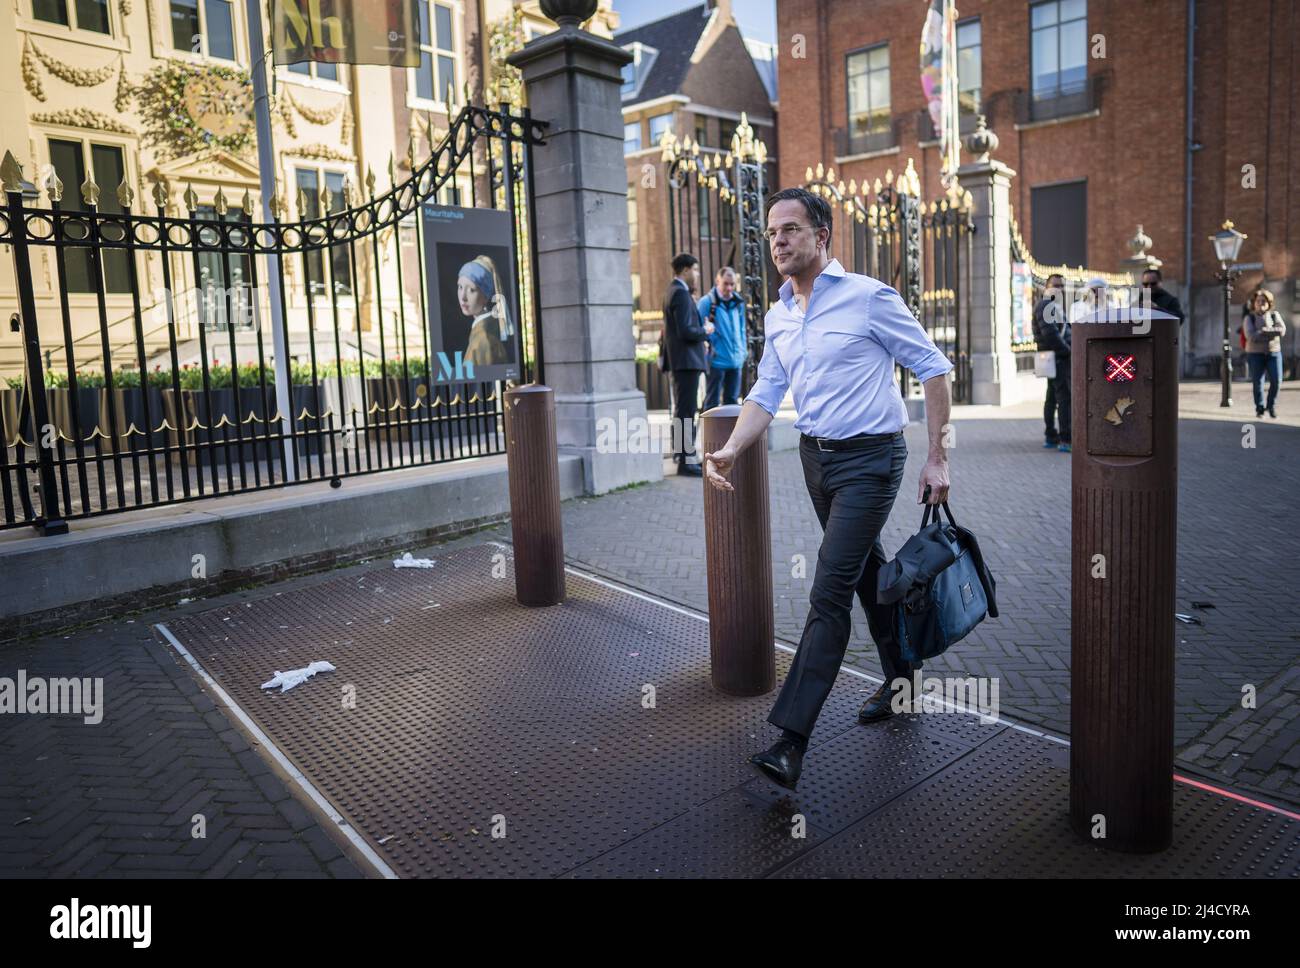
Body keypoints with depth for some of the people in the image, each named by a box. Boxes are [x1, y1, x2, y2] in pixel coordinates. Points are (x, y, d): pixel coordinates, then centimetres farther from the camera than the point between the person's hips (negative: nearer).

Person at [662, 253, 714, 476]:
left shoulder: (673, 292, 17)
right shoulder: (681, 293, -15)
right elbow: (685, 331, -23)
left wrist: (699, 339, 16)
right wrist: (705, 331, -7)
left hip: (680, 361, 11)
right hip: (687, 360, -11)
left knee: (682, 410, 18)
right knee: (687, 411, -10)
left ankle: (682, 453, 28)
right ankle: (686, 460, -9)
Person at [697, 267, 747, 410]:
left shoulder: (738, 302, 10)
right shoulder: (706, 301, -8)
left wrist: (742, 352, 11)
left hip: (735, 361, 6)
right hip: (716, 360, -5)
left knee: (732, 400, 12)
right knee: (712, 402, 1)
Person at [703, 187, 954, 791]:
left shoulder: (869, 297, -12)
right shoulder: (777, 317, 8)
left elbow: (933, 368, -8)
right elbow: (766, 393, 9)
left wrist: (937, 458, -11)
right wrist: (730, 450, -9)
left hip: (869, 458, -7)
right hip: (815, 456, 7)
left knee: (829, 593, -13)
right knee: (867, 571, 20)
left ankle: (791, 740, -12)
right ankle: (902, 676, 40)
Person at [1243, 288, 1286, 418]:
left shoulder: (1275, 315, 5)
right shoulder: (1249, 318, -1)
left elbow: (1282, 330, -12)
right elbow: (1251, 336, -15)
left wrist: (1263, 331, -19)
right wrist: (1271, 333, -13)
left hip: (1273, 352, 2)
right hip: (1255, 353, -1)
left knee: (1276, 380, -7)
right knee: (1257, 382, -4)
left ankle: (1272, 405, 13)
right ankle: (1259, 408, 9)